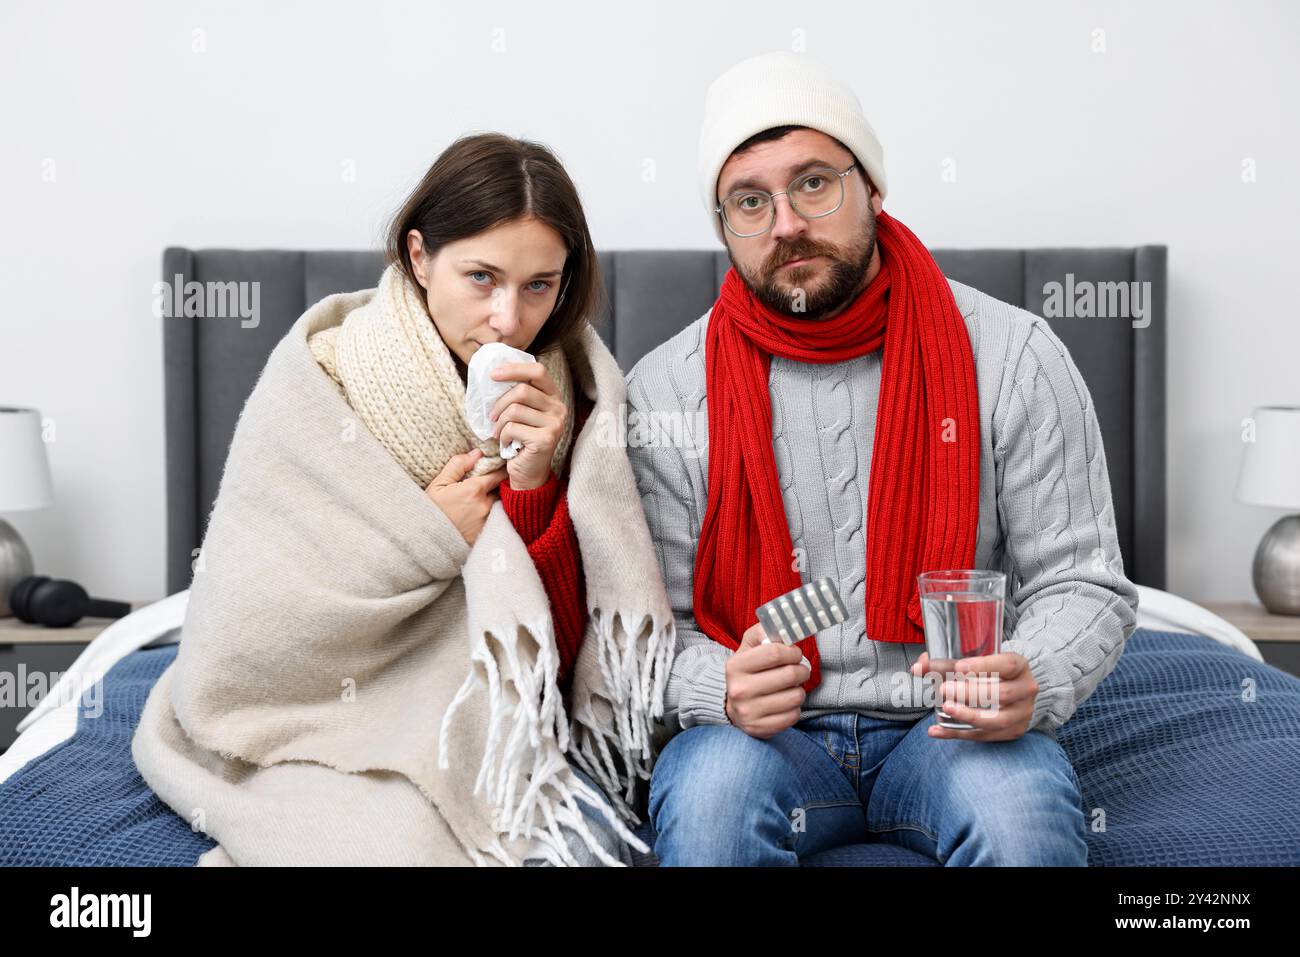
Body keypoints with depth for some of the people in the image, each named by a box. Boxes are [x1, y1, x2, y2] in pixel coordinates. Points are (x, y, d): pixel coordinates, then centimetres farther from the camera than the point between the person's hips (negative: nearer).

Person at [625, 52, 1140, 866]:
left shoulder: (1013, 356, -4)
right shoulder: (666, 391, -4)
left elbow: (1083, 584, 0)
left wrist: (1031, 687, -22)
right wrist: (722, 689, -23)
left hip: (952, 728, 1)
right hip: (765, 733, 0)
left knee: (1022, 807, -31)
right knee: (707, 794, -32)